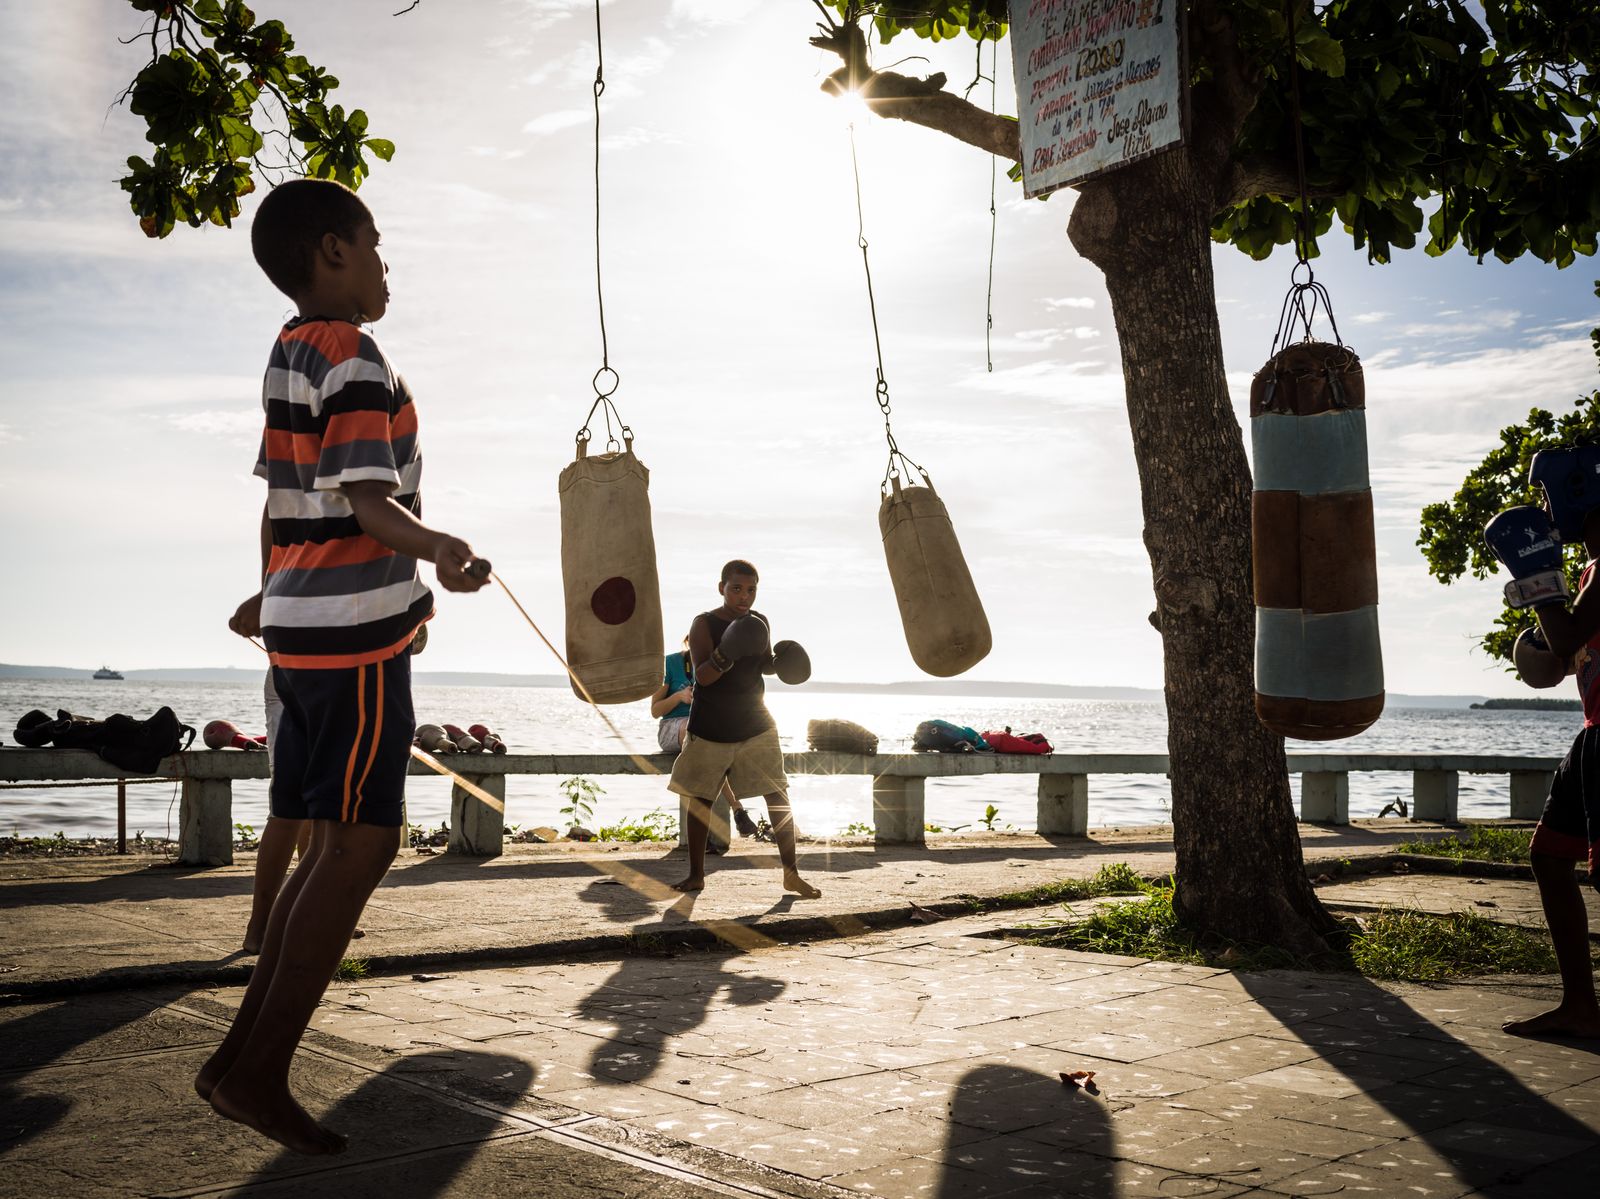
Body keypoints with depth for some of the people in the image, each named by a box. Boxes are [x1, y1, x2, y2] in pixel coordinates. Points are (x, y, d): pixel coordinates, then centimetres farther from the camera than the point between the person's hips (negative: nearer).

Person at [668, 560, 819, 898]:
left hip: (755, 725, 3)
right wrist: (725, 654, -39)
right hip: (710, 729, -3)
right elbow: (702, 675, -21)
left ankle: (791, 874, 2)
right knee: (700, 800, 5)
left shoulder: (760, 623, 3)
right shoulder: (704, 624, -11)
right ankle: (696, 875, 19)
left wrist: (782, 661, -4)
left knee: (778, 796, -4)